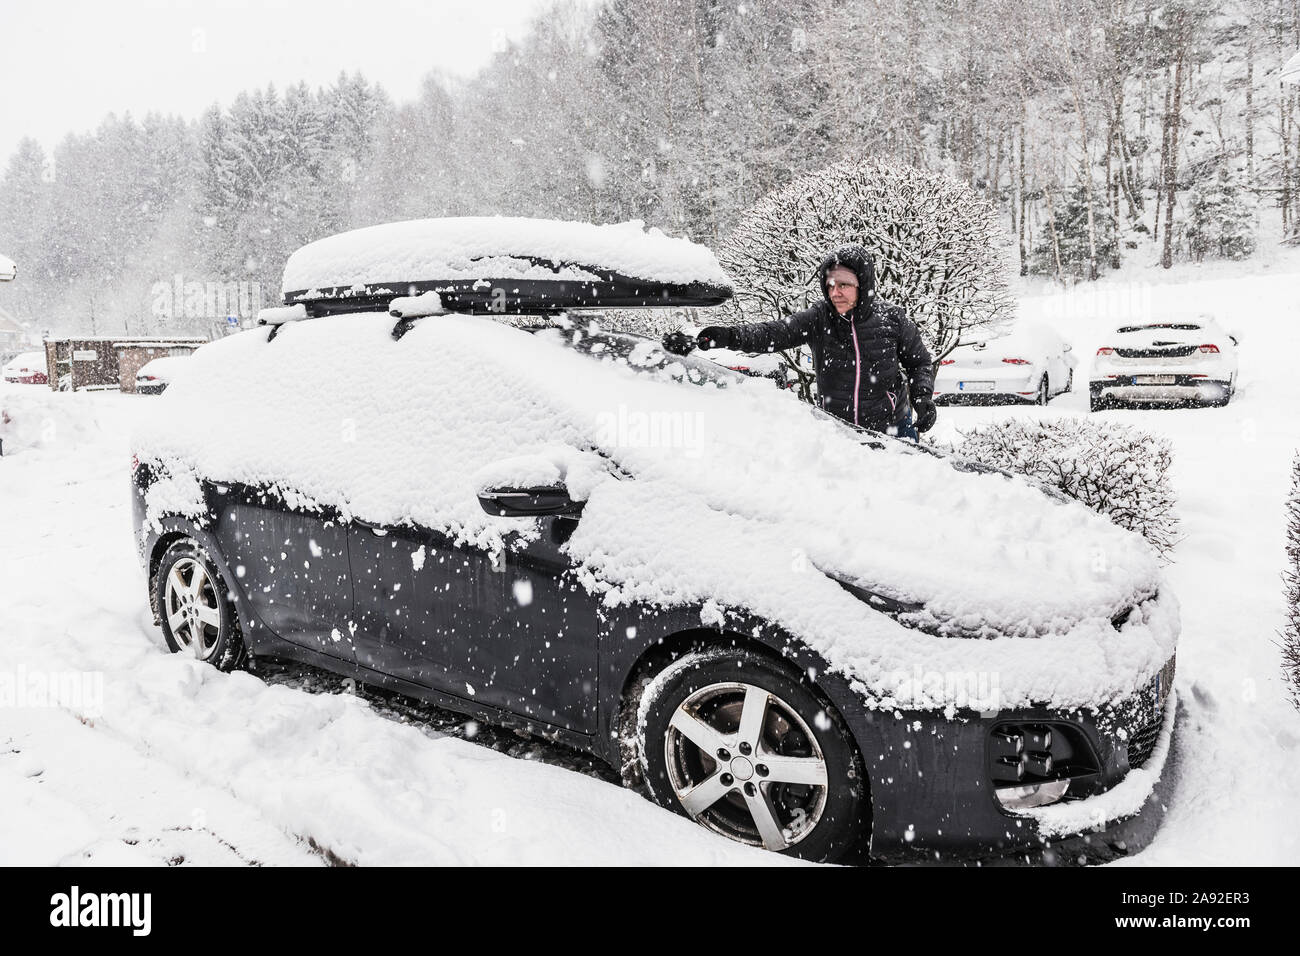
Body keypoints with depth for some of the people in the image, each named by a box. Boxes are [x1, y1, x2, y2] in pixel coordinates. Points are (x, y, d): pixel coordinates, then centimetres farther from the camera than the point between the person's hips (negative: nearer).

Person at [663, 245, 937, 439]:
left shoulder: (892, 319, -9)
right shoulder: (818, 319, -9)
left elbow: (920, 362, 5)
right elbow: (772, 333, -22)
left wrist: (923, 397, -13)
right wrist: (725, 336, -37)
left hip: (891, 428, 0)